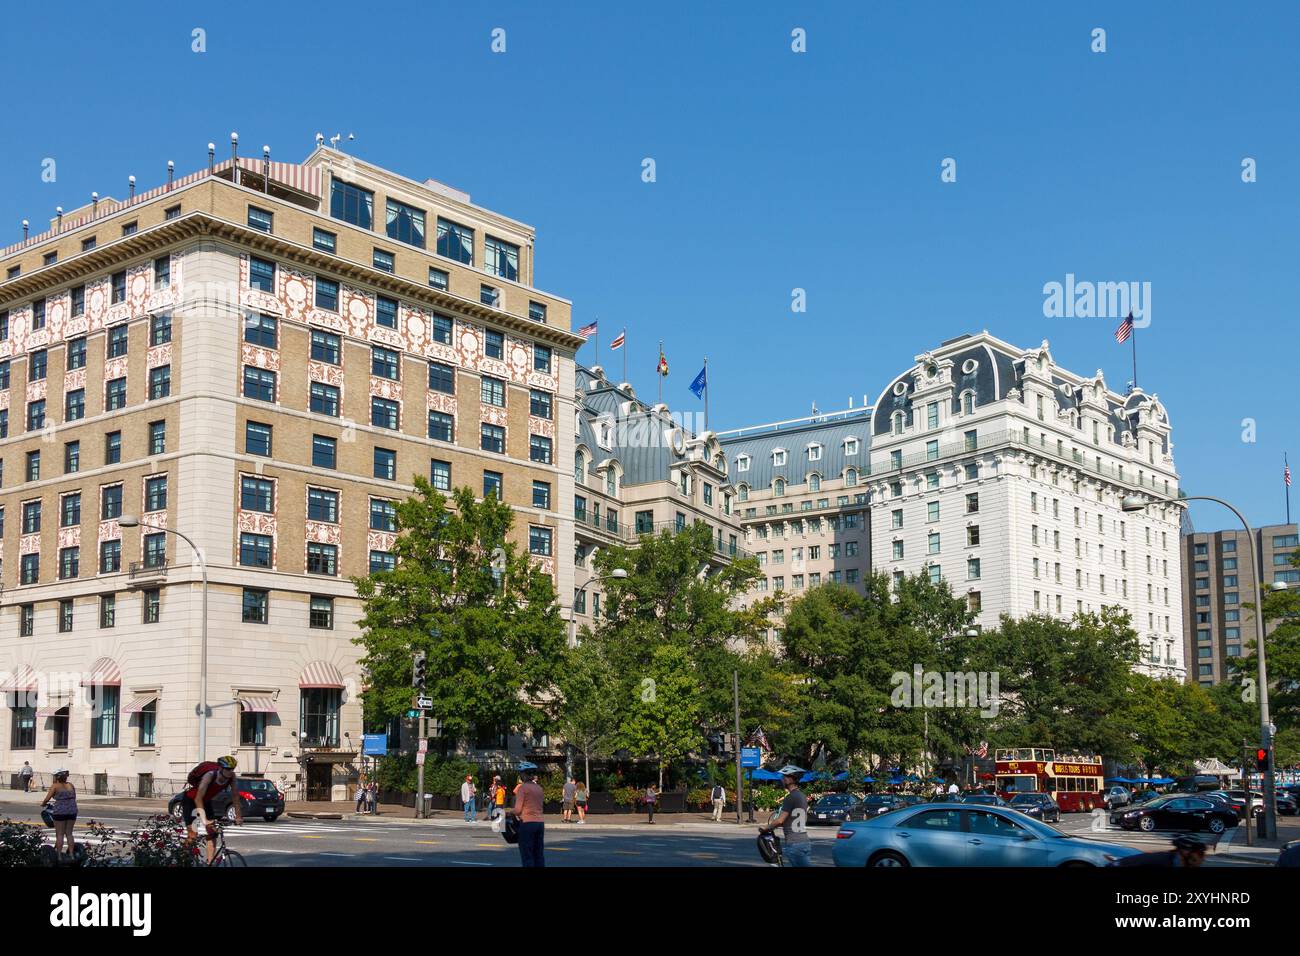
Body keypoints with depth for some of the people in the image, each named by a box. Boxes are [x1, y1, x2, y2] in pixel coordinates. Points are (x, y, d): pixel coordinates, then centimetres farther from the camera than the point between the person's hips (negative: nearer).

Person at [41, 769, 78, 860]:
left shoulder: (55, 786, -4)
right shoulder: (71, 786, 10)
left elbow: (47, 798, -6)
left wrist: (43, 804, 13)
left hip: (60, 811, -5)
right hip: (72, 811, 5)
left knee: (59, 834, 3)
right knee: (69, 833, 13)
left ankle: (59, 855, 3)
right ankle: (71, 854, 13)